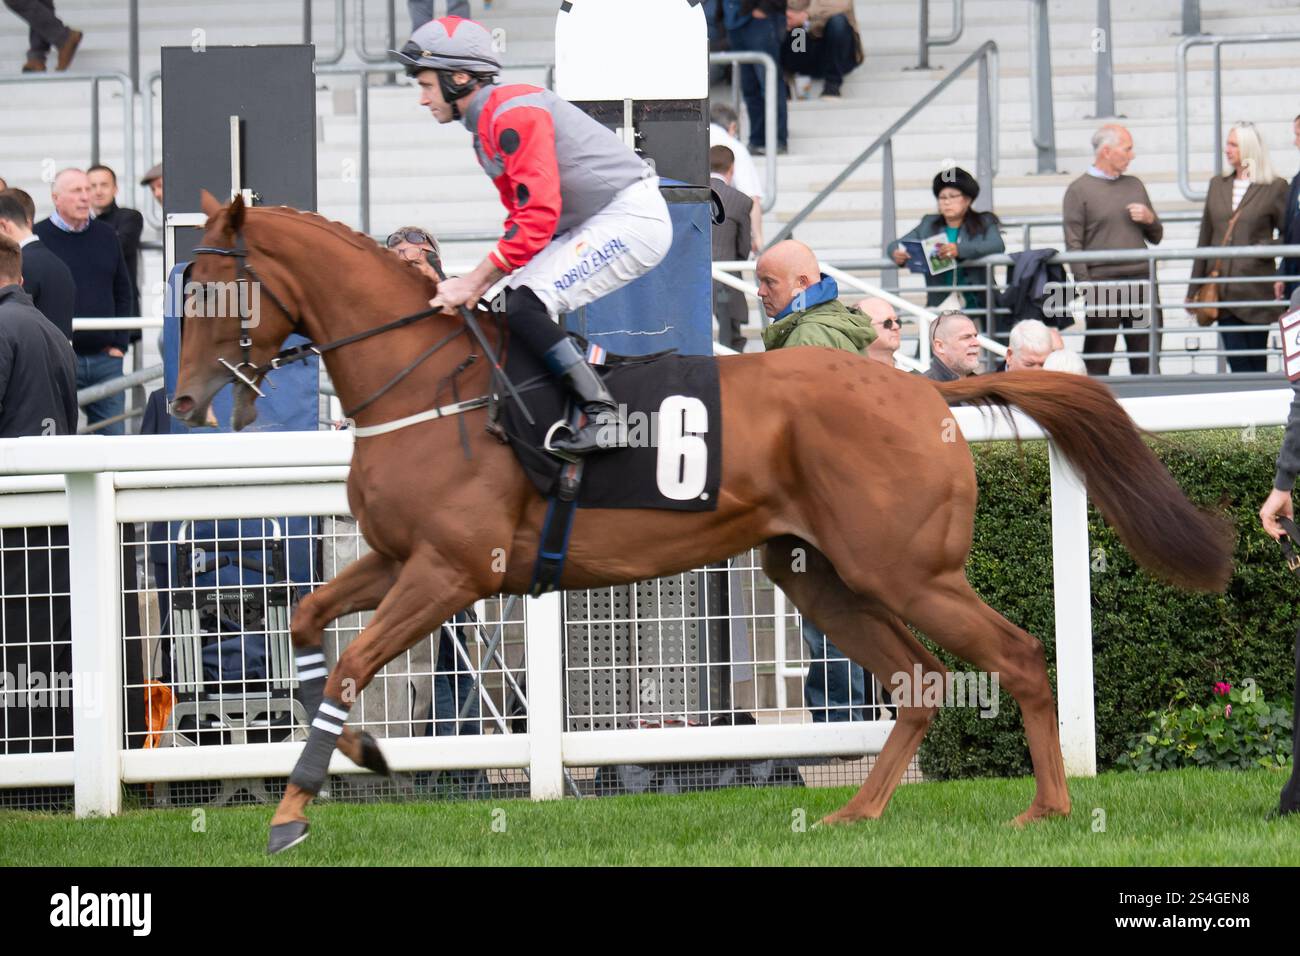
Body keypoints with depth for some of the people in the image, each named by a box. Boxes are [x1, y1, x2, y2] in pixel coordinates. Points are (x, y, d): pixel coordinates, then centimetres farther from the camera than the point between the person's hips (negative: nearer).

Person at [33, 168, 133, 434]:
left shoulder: (106, 235, 11)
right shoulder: (37, 238, -4)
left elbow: (123, 291, 17)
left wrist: (119, 344, 7)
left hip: (106, 359, 4)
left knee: (112, 436, 5)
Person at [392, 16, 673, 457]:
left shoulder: (513, 114, -18)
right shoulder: (486, 127, 15)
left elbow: (538, 216, -24)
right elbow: (522, 215, 19)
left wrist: (475, 282, -19)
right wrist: (478, 284, 5)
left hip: (633, 218, -11)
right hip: (589, 228, 11)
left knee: (526, 307, -21)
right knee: (516, 300, 10)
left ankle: (605, 418, -22)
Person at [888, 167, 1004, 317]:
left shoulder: (984, 223, 10)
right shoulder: (928, 224, 19)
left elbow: (997, 245, -9)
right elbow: (895, 245, 14)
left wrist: (960, 250, -25)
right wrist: (896, 254, -14)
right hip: (939, 302, 2)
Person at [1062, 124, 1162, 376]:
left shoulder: (1134, 185, 18)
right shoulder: (1079, 190, 1)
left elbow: (1156, 237, 24)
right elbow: (1074, 246, -6)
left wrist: (1149, 219, 1)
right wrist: (1086, 287, -14)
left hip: (1139, 280, 5)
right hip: (1102, 283, -5)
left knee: (1145, 360, 4)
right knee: (1097, 362, -2)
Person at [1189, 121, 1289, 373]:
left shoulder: (1275, 187, -2)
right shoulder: (1218, 185, 12)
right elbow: (1205, 239, 14)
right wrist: (1194, 290, 13)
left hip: (1256, 288, -4)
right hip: (1223, 290, 4)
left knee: (1256, 364, 1)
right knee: (1237, 364, -2)